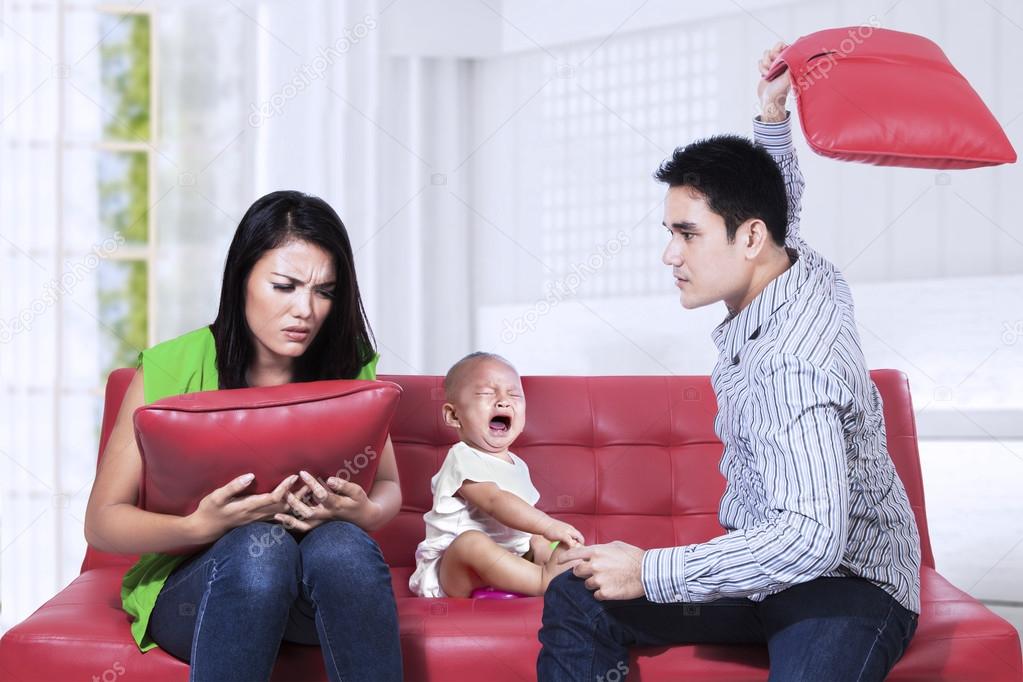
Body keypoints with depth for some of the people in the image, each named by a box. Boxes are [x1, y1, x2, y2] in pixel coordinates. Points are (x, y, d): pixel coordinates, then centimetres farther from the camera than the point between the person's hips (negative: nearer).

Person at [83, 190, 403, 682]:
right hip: (185, 583, -2)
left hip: (319, 585, 2)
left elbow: (388, 488, 9)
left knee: (343, 544, -32)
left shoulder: (348, 367, -2)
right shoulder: (169, 369, -10)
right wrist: (200, 526, -28)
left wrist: (361, 512, -17)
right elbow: (102, 522, -8)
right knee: (262, 543, -35)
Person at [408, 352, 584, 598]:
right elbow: (496, 502, -27)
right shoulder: (463, 459, -12)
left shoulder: (517, 466, 17)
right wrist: (548, 525, -36)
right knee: (471, 542, -36)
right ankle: (544, 580, -41)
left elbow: (527, 517, 25)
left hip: (507, 562, 10)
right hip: (453, 570, -10)